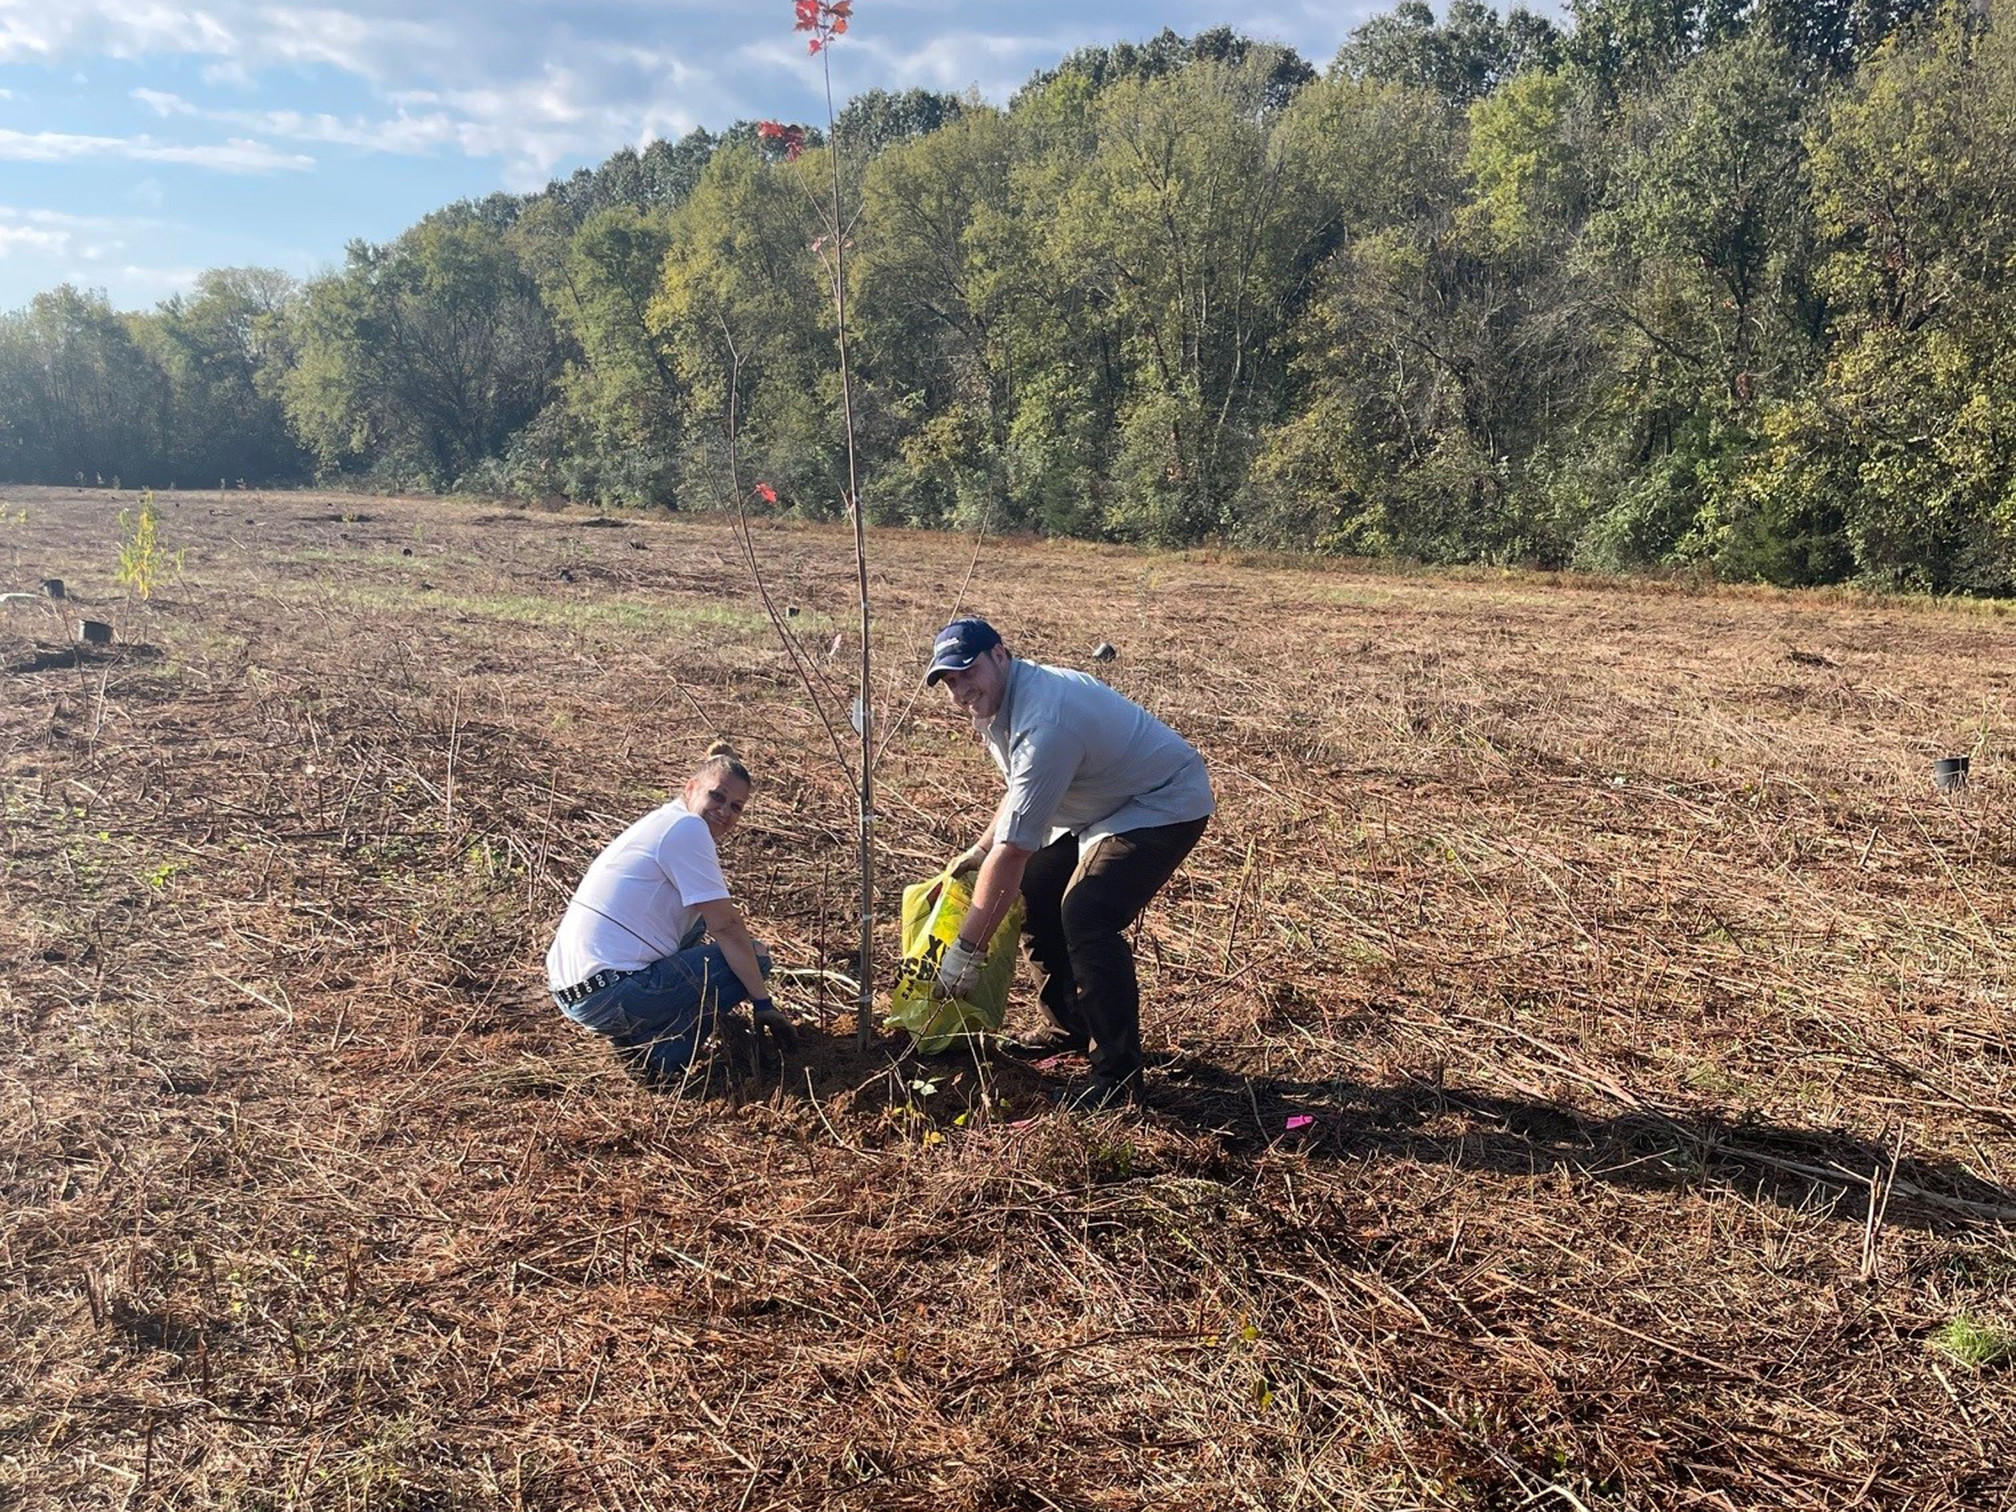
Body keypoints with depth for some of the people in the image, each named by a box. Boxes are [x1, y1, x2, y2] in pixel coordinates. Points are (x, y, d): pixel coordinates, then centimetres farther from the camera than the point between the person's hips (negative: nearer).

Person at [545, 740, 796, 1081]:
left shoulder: (659, 823, 20)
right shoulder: (687, 827, -10)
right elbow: (726, 925, -12)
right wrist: (764, 1003, -6)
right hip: (607, 996, -10)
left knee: (696, 914, 28)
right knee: (752, 957, 0)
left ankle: (635, 1037, 16)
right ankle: (660, 1055, -5)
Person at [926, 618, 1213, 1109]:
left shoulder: (1044, 722, -34)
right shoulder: (999, 700, -2)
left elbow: (1013, 850, -33)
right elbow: (1021, 791, 18)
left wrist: (966, 948, -27)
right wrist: (979, 852, 8)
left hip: (1164, 805, -11)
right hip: (1103, 805, 11)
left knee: (1085, 916, -25)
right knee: (1031, 892, 11)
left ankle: (1119, 1074, -13)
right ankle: (1068, 1027, 27)